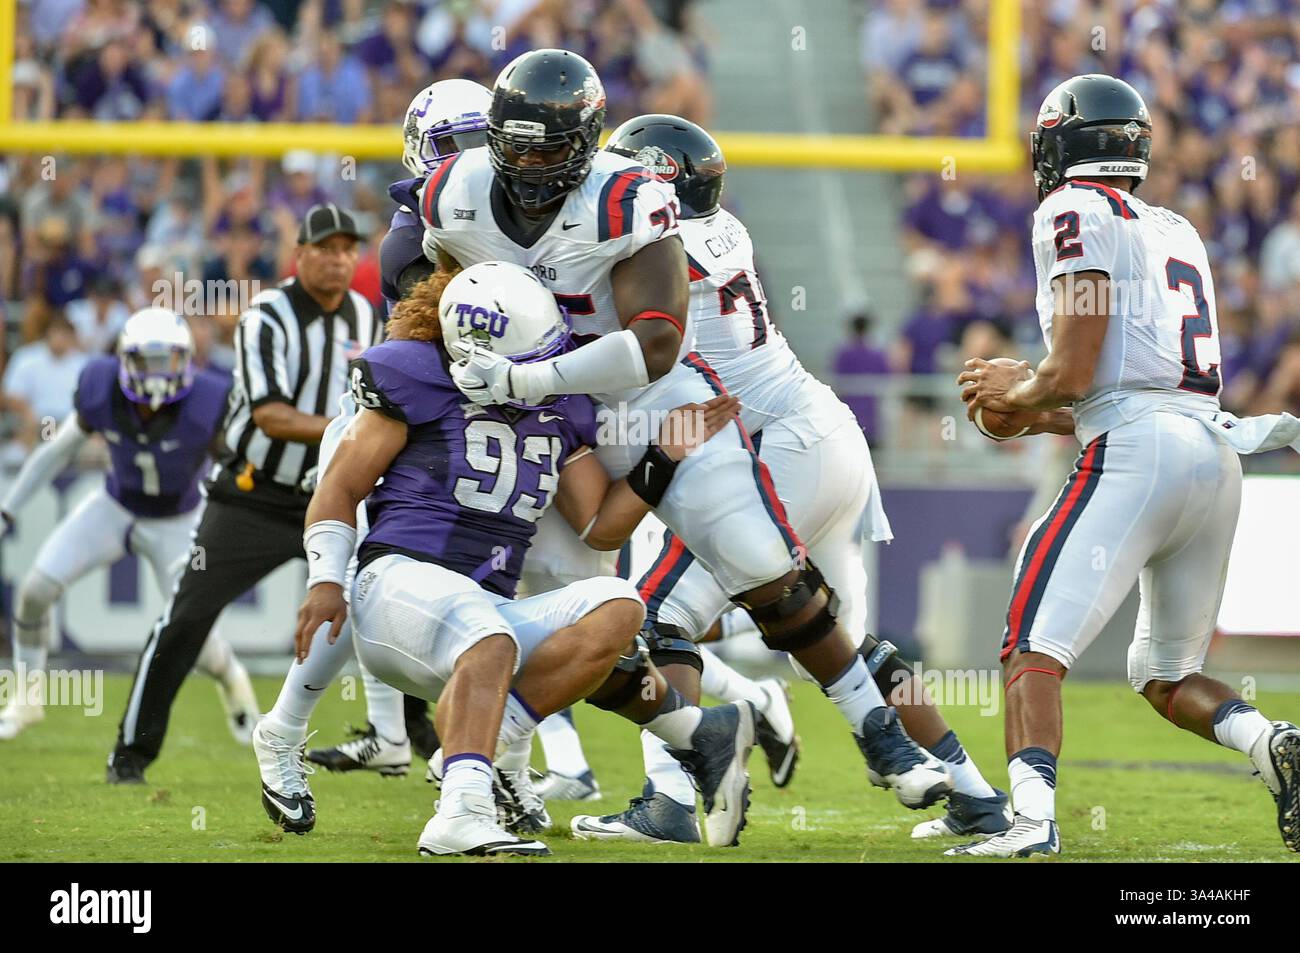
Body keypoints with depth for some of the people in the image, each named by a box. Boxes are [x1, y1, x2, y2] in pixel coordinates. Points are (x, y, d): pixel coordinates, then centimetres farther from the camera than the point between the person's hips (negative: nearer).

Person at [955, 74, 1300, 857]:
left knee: (1035, 648, -10)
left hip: (1138, 453, -8)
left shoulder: (1076, 215, 0)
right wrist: (1043, 413, 29)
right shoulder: (1177, 231, 24)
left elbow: (1072, 375, -7)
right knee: (1167, 675, 19)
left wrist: (1008, 392, 13)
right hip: (1217, 456, 8)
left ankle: (1033, 821, -29)